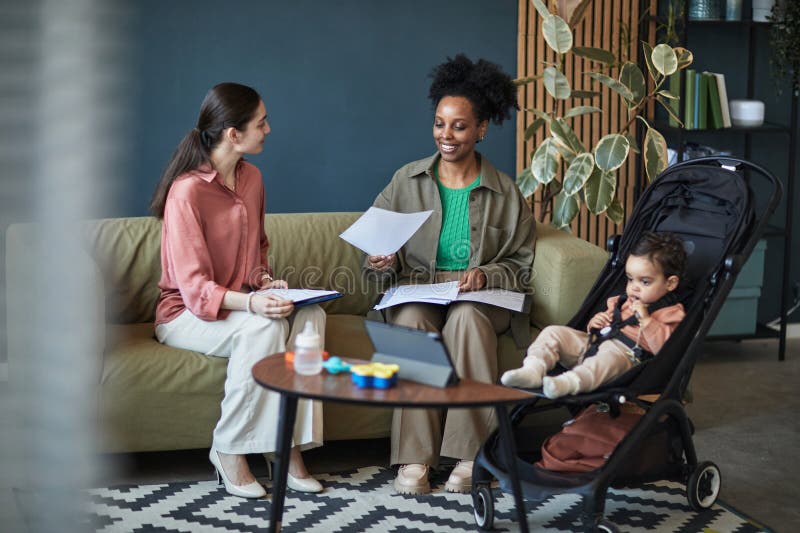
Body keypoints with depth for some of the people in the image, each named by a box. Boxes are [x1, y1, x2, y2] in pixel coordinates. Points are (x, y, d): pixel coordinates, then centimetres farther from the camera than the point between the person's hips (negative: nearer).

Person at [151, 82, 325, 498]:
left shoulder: (251, 178, 5)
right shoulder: (188, 191, -19)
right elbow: (194, 288, -22)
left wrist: (264, 281, 1)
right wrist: (250, 303, -37)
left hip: (240, 304, 7)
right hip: (186, 312, -7)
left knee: (311, 315, -22)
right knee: (261, 328, -35)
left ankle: (289, 447, -22)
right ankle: (229, 453, -21)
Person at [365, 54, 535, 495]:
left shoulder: (506, 194, 7)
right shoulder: (406, 181, 9)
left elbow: (519, 266, 7)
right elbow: (377, 246, 14)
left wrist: (485, 275, -13)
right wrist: (386, 263, -9)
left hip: (481, 297, -1)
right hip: (415, 289, 1)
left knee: (467, 316, -37)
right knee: (413, 319, -35)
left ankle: (468, 455, -34)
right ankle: (414, 458, -35)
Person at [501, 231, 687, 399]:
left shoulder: (671, 314, 6)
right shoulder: (622, 302, 27)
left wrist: (646, 320, -16)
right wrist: (595, 322, 14)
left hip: (624, 352, -8)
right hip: (592, 343, 8)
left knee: (611, 356, -42)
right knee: (553, 332, -3)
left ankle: (568, 382, -66)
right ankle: (534, 369, -29)